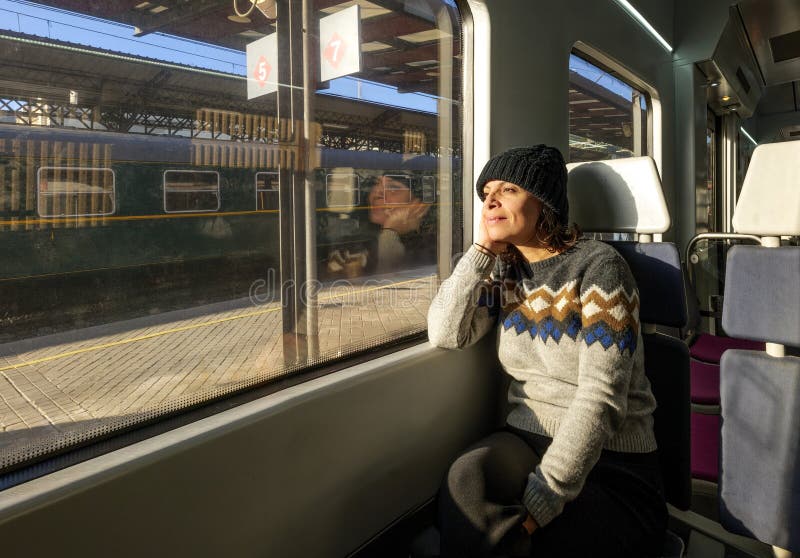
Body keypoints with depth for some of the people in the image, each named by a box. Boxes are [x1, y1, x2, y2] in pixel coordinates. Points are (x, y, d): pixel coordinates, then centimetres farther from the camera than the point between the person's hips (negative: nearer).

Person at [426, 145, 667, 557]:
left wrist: (539, 502, -24)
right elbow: (445, 334, -7)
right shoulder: (503, 272, 7)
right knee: (466, 477, -29)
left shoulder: (598, 267, -11)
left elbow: (601, 399, -19)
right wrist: (483, 248, -7)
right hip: (527, 443, 4)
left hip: (610, 462, -4)